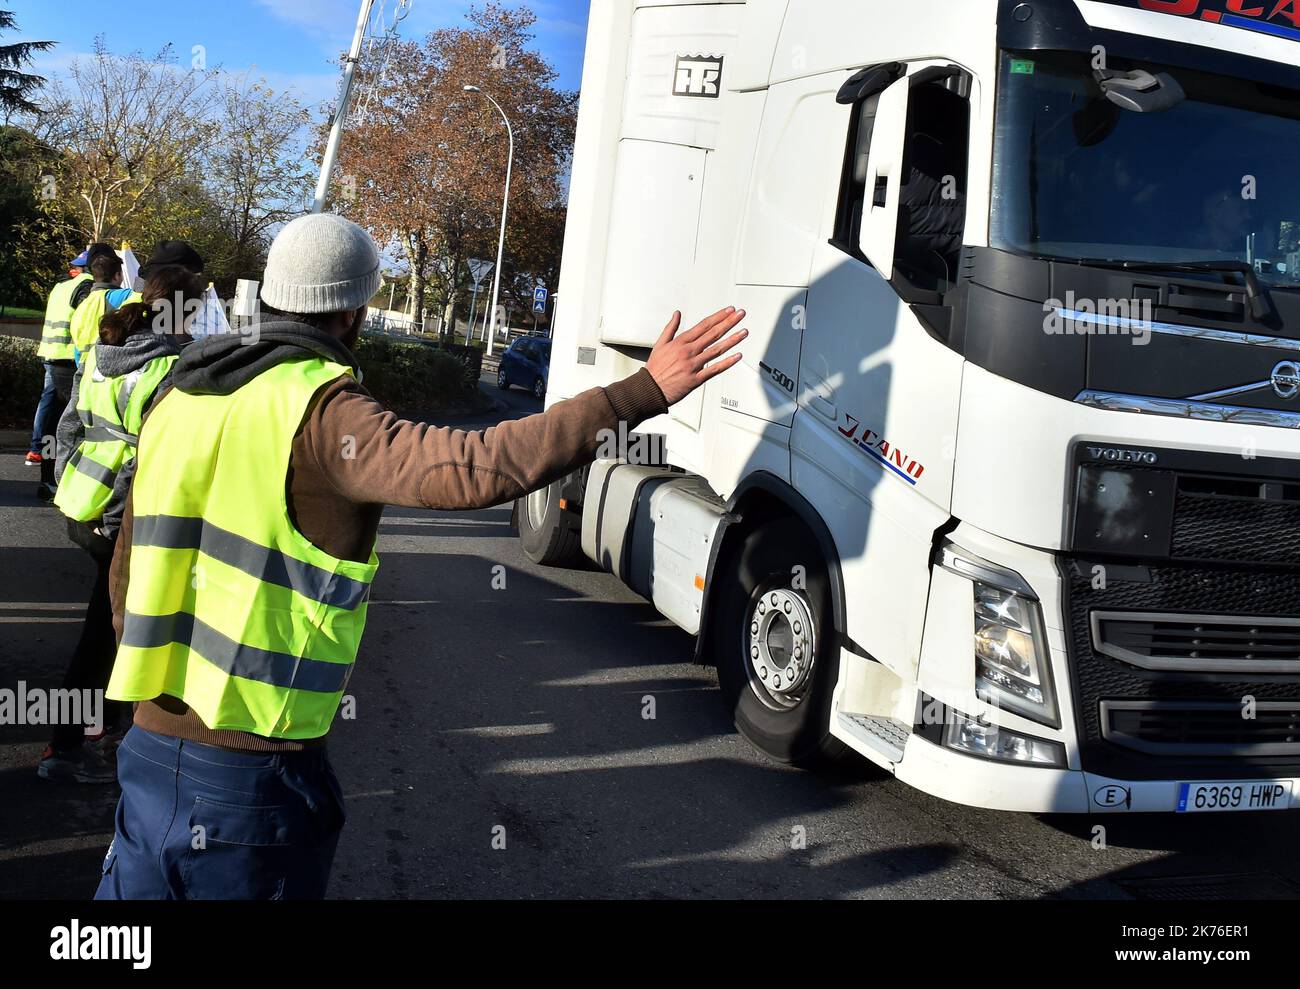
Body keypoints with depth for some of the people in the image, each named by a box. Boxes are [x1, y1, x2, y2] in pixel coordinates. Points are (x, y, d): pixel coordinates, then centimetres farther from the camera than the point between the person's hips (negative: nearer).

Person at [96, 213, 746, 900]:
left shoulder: (180, 397, 8)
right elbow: (475, 468, -33)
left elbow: (128, 572, 16)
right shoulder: (317, 410, -17)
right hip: (252, 779, -7)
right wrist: (645, 392, -29)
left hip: (149, 746, 7)